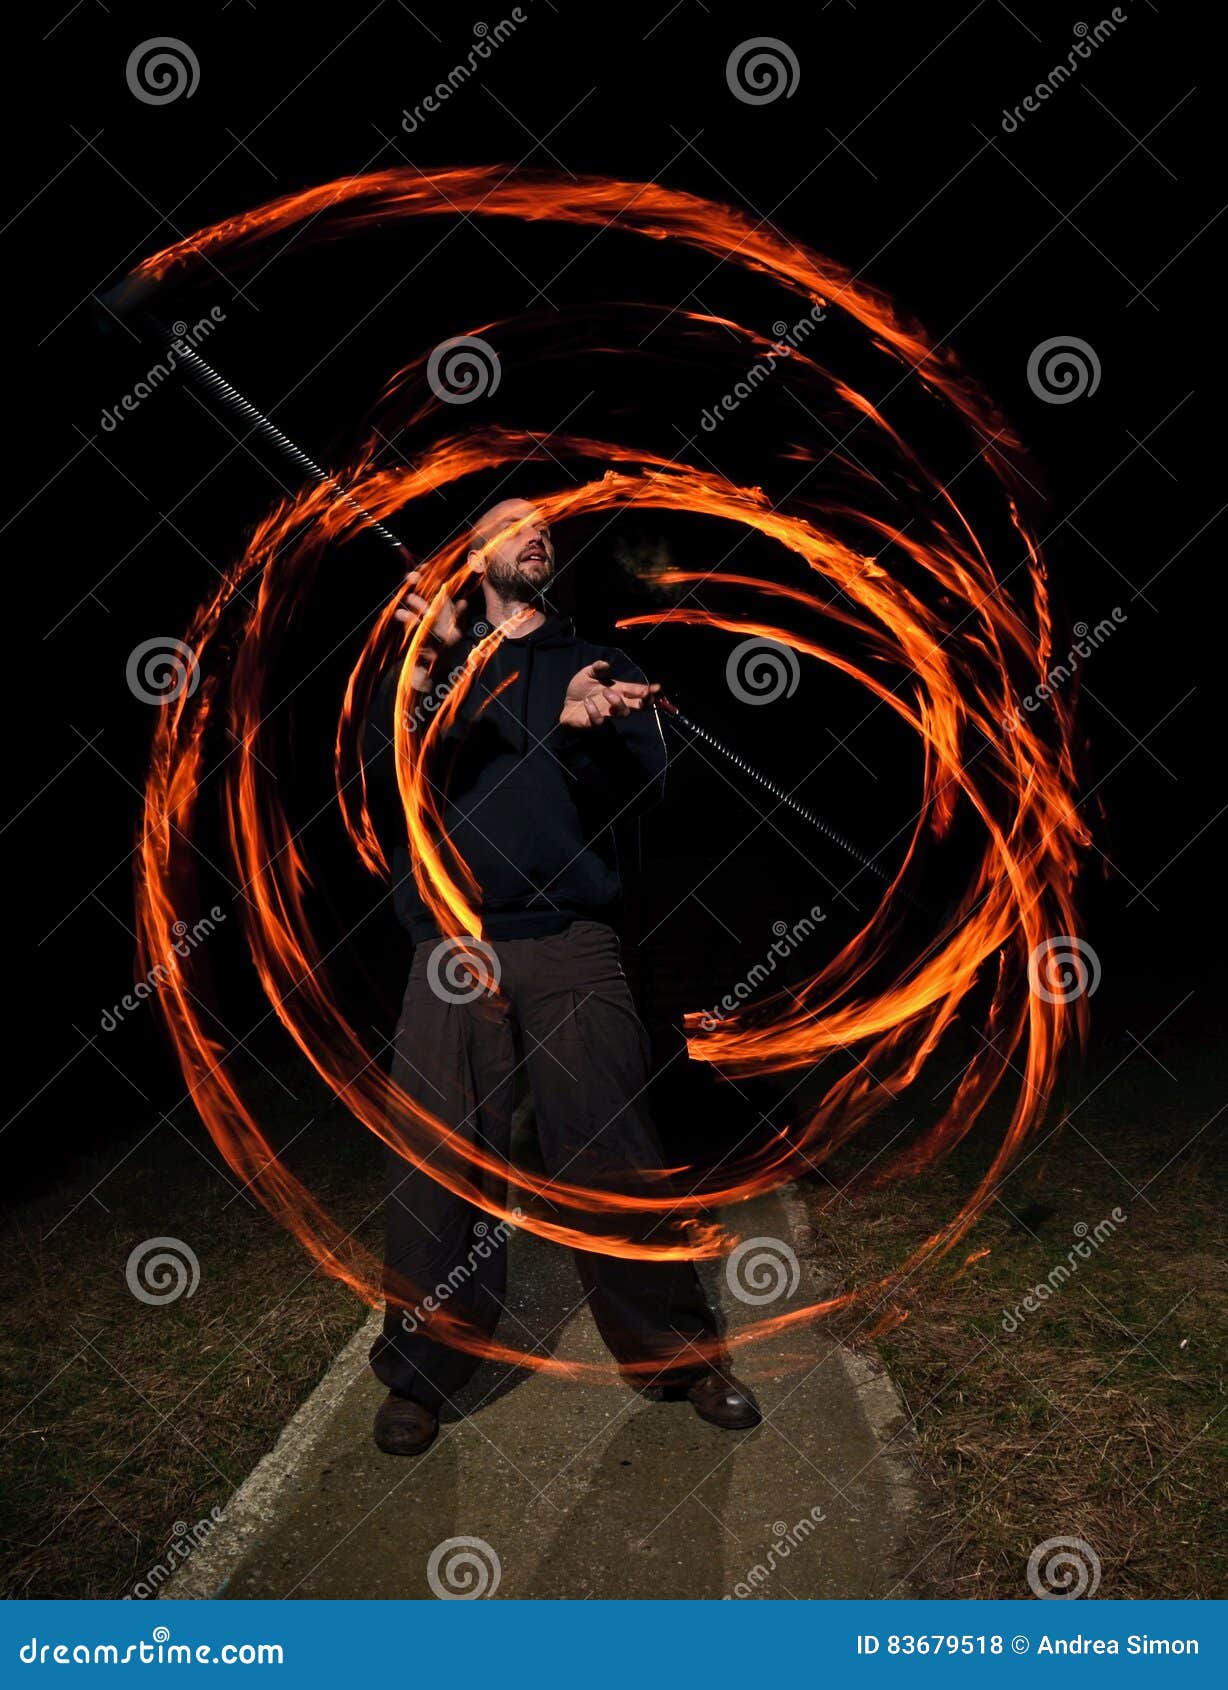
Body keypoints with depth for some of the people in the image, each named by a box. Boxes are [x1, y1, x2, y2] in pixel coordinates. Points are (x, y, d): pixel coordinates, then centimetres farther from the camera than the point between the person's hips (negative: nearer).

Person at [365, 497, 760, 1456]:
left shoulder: (598, 667, 17)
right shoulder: (430, 663, 17)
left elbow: (644, 790, 3)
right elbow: (382, 765, -1)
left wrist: (585, 729, -17)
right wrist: (431, 661, -15)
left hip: (572, 943, 0)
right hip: (454, 946, 1)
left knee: (614, 1154, 0)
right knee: (440, 1161, 1)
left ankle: (678, 1353, 17)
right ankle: (422, 1372, 18)